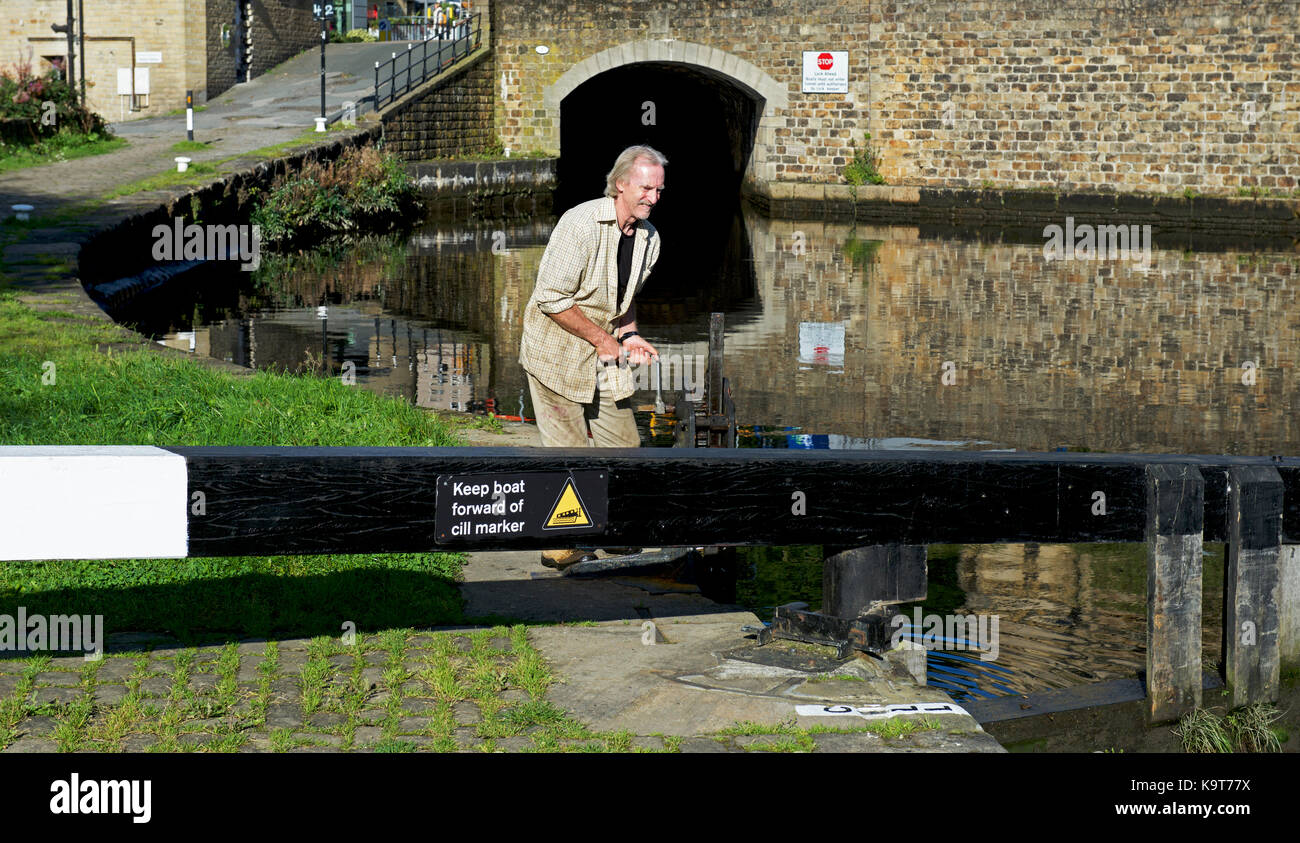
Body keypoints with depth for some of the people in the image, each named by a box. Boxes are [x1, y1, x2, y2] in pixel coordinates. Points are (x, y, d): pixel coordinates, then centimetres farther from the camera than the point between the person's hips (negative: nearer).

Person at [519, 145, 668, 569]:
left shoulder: (648, 236, 4)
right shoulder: (580, 224, -21)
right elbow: (552, 298, -22)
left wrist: (628, 335, 0)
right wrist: (603, 339, -16)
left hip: (606, 351, 7)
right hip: (557, 350, -7)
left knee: (624, 444, 7)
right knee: (567, 450, -3)